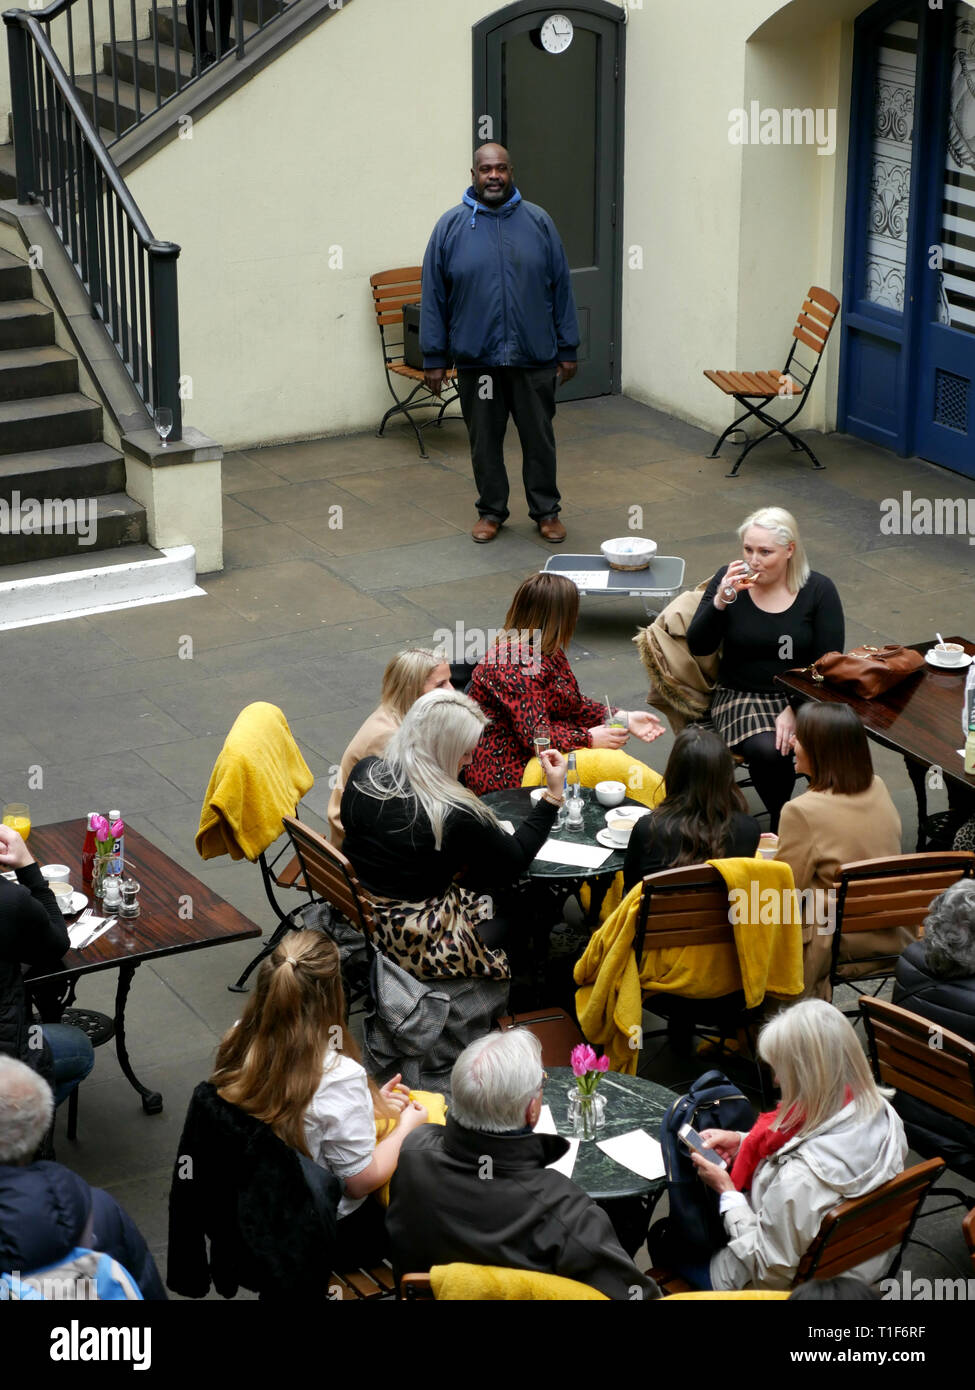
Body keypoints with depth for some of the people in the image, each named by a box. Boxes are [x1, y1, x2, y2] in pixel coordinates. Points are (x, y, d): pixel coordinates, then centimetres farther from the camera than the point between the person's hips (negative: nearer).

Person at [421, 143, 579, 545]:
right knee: (484, 440, 11)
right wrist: (434, 357, -2)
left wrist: (567, 349, 3)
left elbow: (561, 289, 4)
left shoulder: (538, 222, 1)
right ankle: (491, 511, 26)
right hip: (476, 360, 0)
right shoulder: (450, 226, -2)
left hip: (534, 358, 0)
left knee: (539, 439, 9)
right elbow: (433, 296, 0)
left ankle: (546, 511, 23)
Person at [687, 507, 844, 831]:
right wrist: (721, 601, -22)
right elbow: (698, 647, -6)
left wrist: (796, 710, -18)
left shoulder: (819, 590, -1)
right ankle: (780, 821, -4)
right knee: (765, 749, -33)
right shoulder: (728, 580, 0)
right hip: (742, 696, 0)